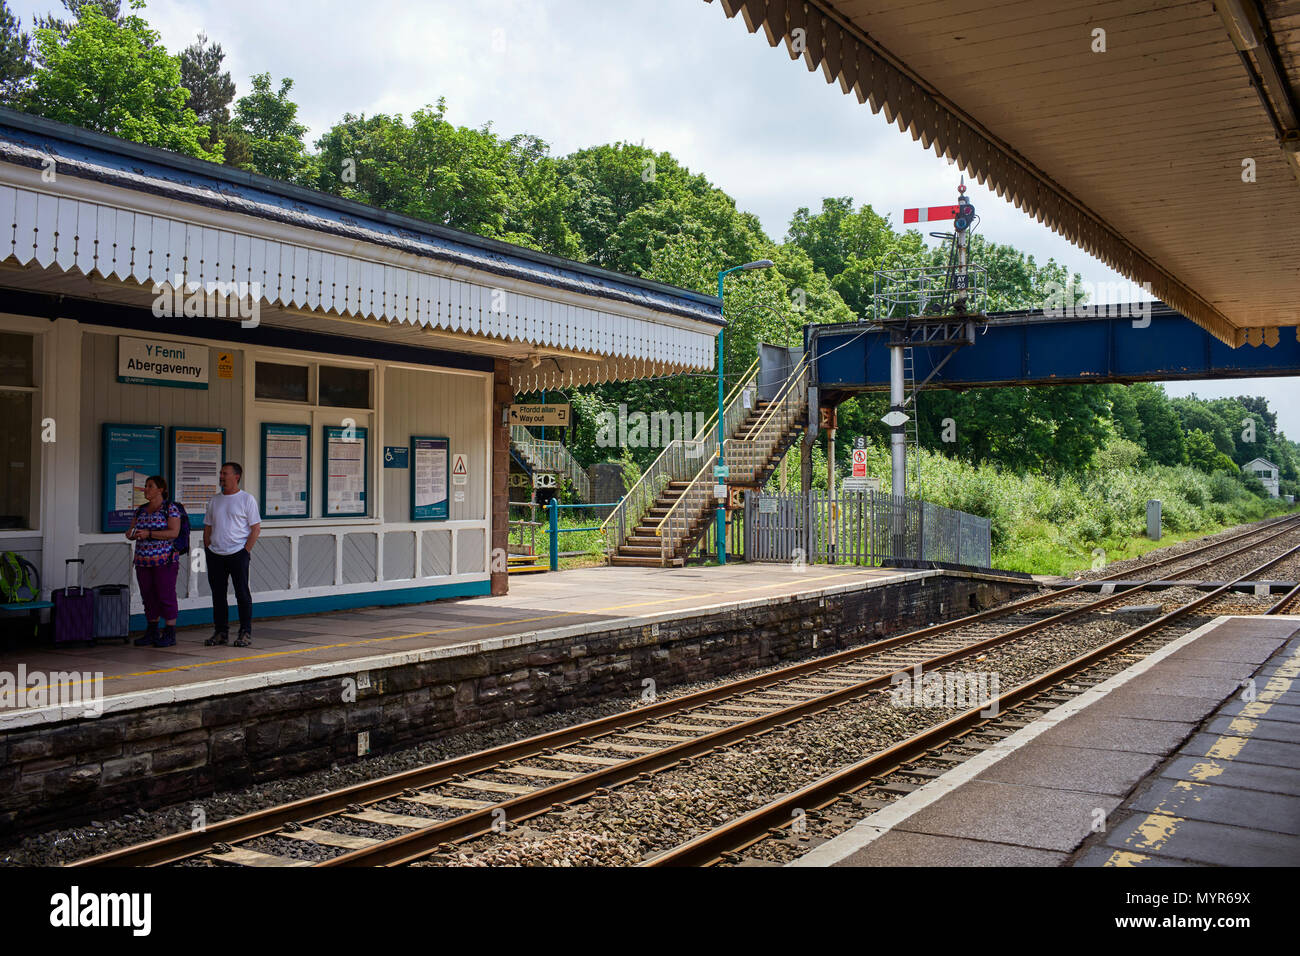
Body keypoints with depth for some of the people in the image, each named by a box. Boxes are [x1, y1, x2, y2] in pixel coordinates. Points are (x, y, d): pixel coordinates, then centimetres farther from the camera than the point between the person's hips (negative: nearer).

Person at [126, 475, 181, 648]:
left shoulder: (171, 508, -5)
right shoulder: (140, 510, 15)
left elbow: (174, 532, -14)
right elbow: (132, 531, 17)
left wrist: (149, 533, -21)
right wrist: (130, 534, -7)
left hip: (164, 560, -6)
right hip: (143, 561, 6)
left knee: (166, 596, -4)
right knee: (148, 597, 9)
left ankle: (170, 634, 1)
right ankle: (152, 633, 16)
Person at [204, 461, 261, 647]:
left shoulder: (247, 499, -2)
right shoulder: (214, 501, 15)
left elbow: (256, 528, -4)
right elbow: (207, 528, 19)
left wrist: (246, 550, -11)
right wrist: (208, 549, 7)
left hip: (237, 554, -5)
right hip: (215, 555, 5)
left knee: (242, 594, -2)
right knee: (218, 595, 8)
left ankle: (246, 633, 2)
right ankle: (221, 632, 16)